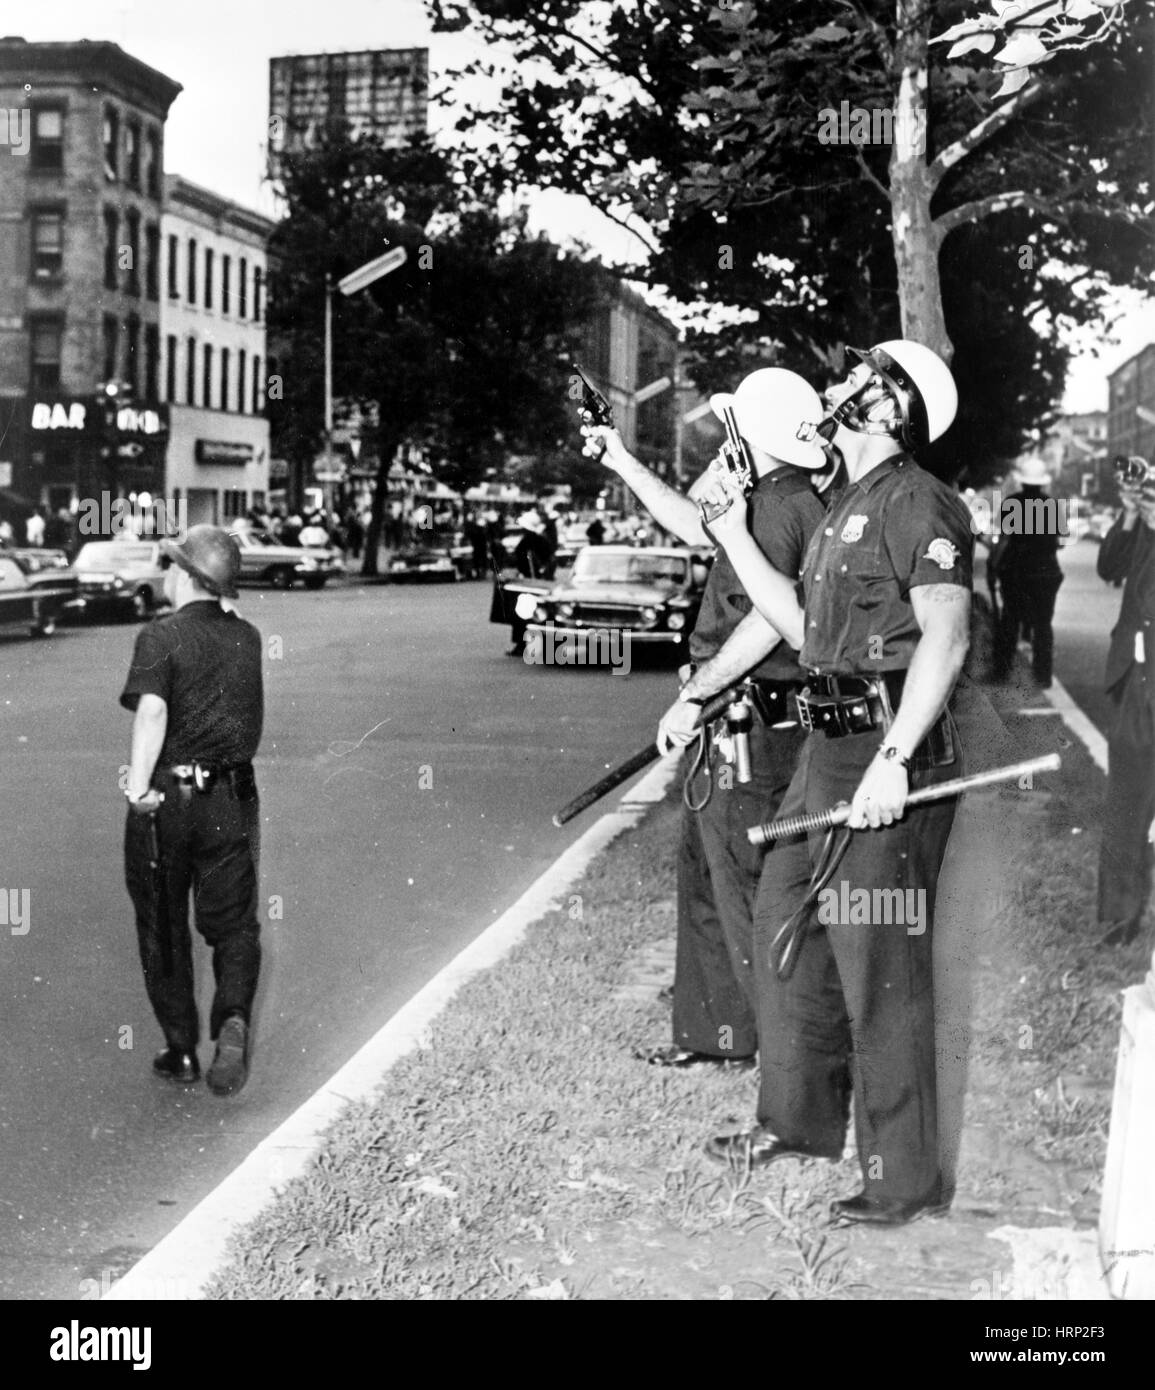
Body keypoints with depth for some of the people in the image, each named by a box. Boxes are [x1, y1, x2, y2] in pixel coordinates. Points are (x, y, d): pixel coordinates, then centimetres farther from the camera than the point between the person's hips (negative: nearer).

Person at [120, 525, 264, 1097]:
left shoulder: (161, 635, -11)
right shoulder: (247, 637, 4)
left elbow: (152, 711, -27)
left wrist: (138, 787, -22)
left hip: (166, 799, -3)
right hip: (232, 799, 3)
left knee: (163, 930, 12)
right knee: (233, 923, 12)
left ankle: (182, 1052, 18)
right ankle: (233, 1019, -13)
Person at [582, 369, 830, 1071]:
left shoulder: (779, 508, -17)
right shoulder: (772, 501, 14)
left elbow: (766, 622, -27)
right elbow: (695, 526, 30)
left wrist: (692, 698, -22)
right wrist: (624, 463, 32)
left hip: (748, 731, -11)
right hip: (732, 729, 11)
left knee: (747, 893, -3)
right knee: (705, 881, 19)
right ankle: (716, 1035, 29)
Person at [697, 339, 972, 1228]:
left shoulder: (919, 505, -11)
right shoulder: (846, 511, 19)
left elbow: (946, 638, -20)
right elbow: (805, 630, 20)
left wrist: (893, 758, -27)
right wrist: (735, 536, 20)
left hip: (890, 753, -10)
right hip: (830, 746, 10)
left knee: (879, 965, -5)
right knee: (786, 924, 17)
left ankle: (906, 1178, 7)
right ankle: (800, 1122, 33)